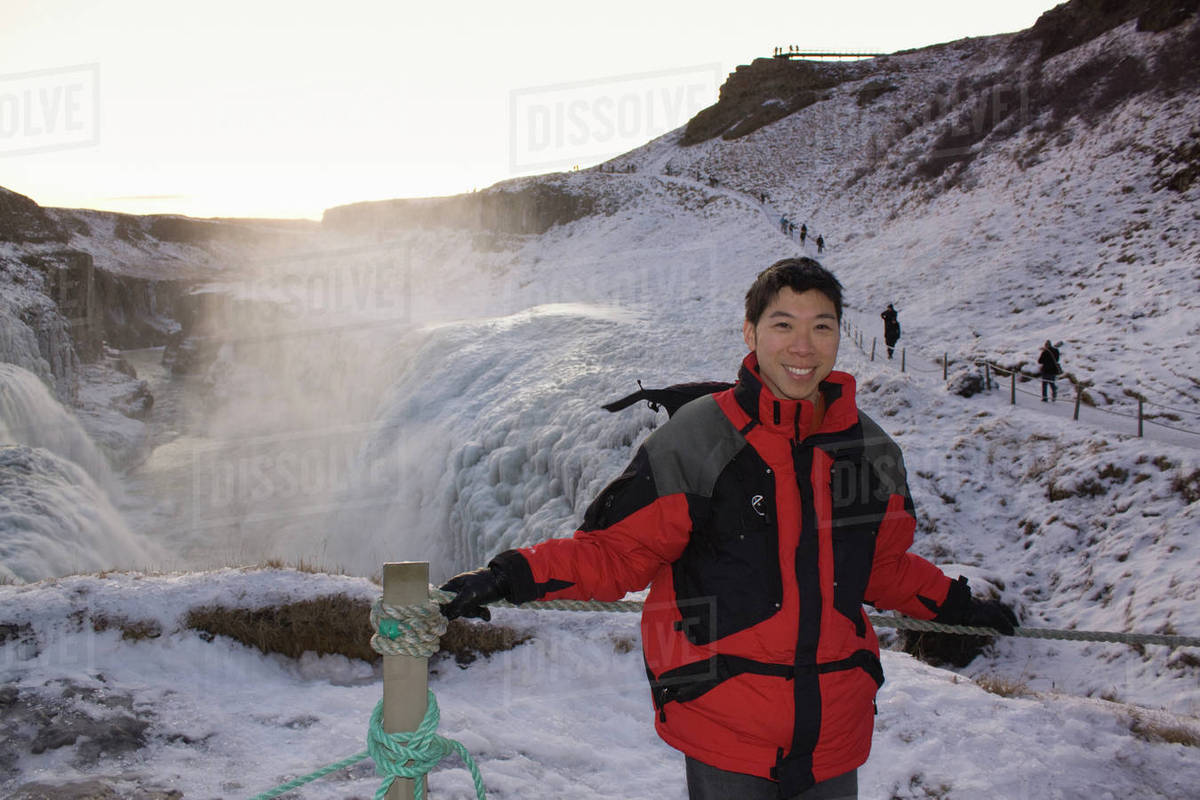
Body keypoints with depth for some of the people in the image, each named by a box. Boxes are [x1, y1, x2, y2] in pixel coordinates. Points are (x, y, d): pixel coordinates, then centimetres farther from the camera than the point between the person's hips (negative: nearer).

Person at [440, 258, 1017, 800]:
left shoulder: (869, 447, 4)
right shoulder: (697, 441, -10)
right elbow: (616, 550, -7)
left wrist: (953, 603, 16)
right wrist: (511, 577, -18)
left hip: (835, 731, 4)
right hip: (726, 729, -4)